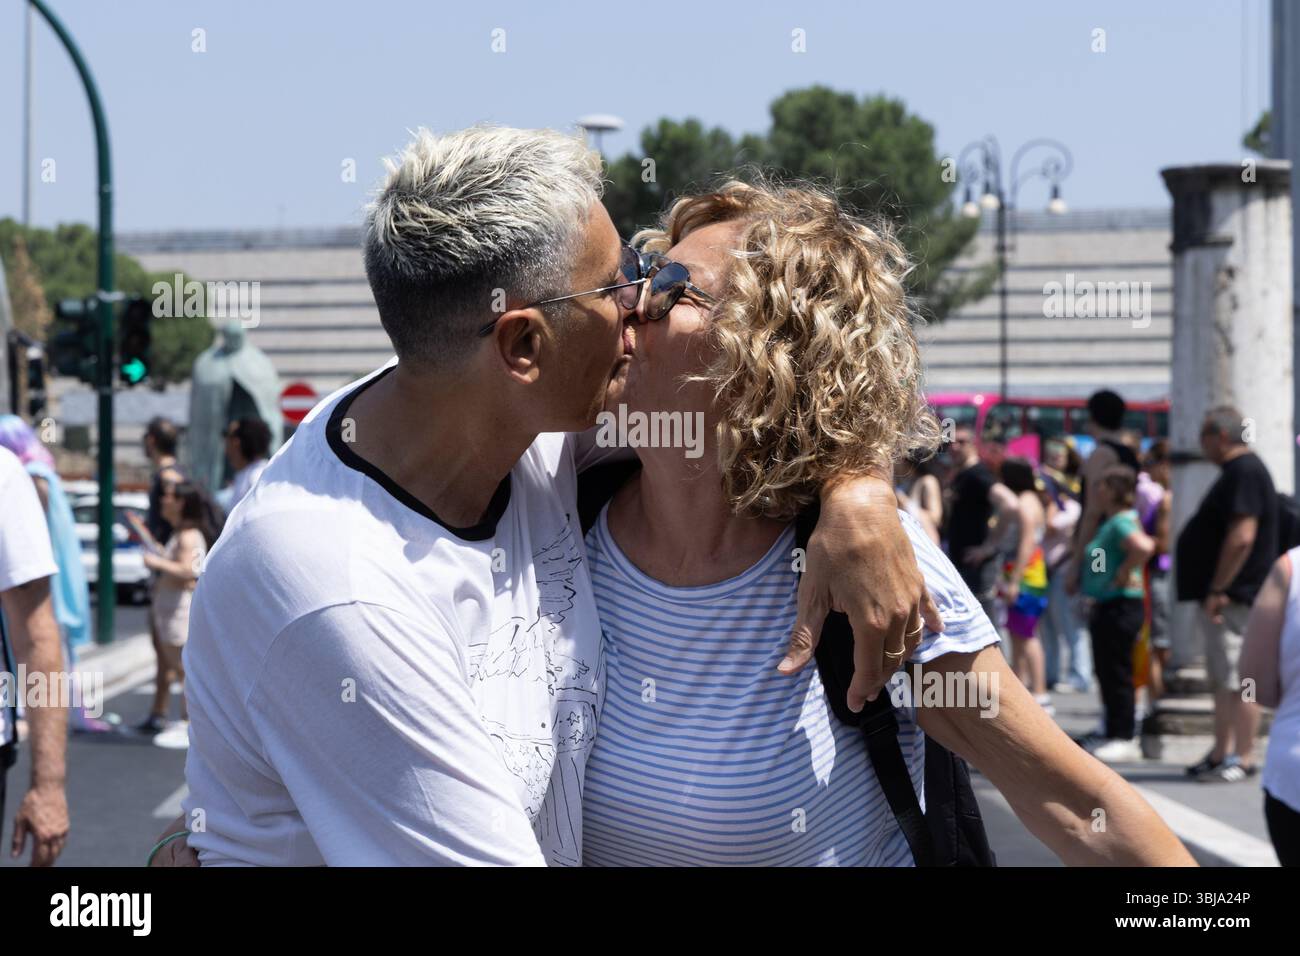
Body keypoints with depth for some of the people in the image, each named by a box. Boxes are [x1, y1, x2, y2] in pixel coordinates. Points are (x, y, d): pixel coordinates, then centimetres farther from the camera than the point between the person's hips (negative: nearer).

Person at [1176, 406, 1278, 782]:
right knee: (1224, 678, 15)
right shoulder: (1238, 471, 18)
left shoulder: (1244, 473, -16)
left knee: (1237, 679, -8)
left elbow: (1242, 536, -24)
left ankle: (1243, 757, -5)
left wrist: (1218, 590, -23)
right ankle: (1221, 754, 21)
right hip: (1224, 597, 11)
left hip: (1233, 597, -11)